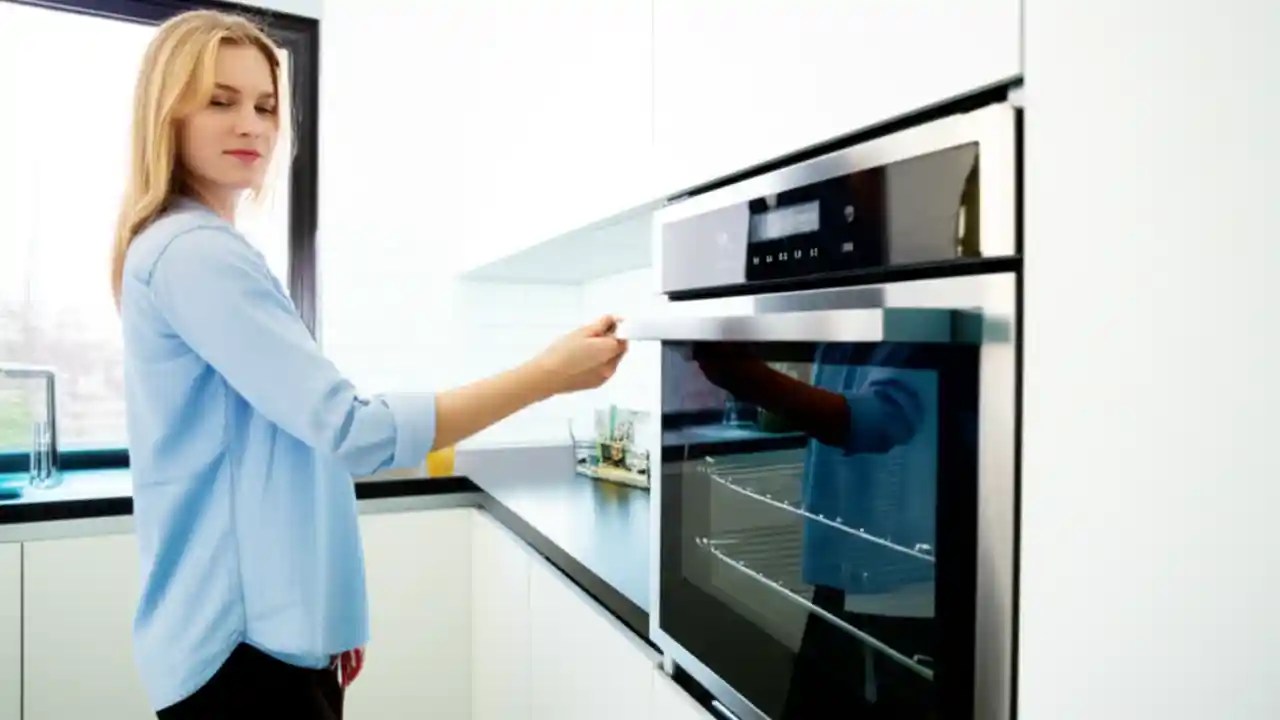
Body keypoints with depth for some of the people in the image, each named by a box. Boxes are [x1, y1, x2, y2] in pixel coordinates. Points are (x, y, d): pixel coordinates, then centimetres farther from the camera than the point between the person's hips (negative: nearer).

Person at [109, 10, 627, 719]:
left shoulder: (209, 252, 14)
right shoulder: (194, 253, -17)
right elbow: (349, 429, -25)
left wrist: (328, 613, 17)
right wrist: (545, 374, -23)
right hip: (242, 640, -9)